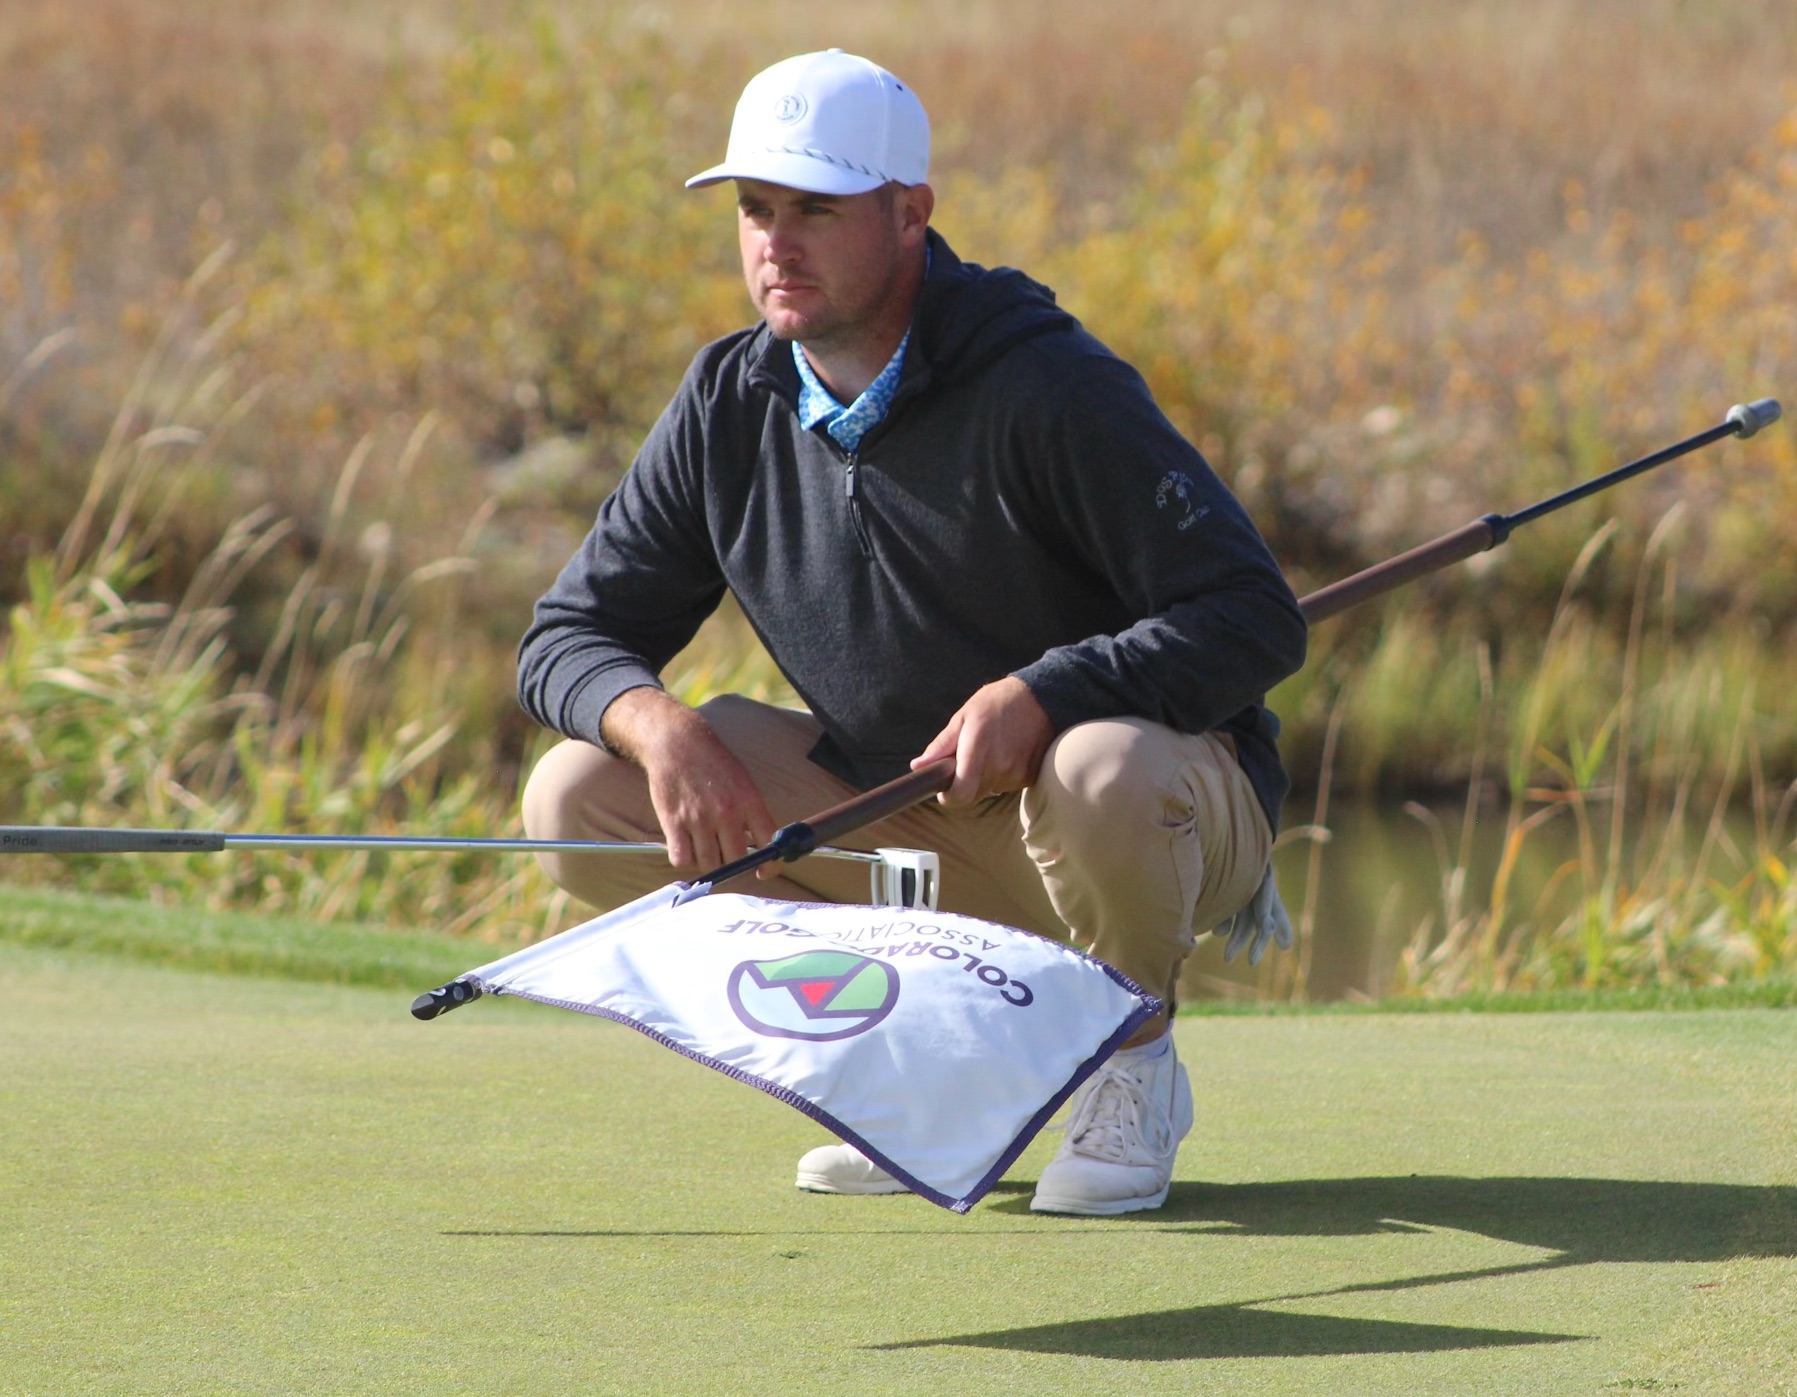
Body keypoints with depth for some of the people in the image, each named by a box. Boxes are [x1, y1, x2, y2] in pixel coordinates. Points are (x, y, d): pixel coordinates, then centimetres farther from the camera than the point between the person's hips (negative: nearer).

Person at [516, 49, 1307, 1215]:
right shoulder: (731, 408, -3)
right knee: (578, 800, -9)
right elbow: (569, 640, 1)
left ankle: (1133, 1064, -8)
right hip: (915, 825, 6)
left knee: (1103, 778, -42)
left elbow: (1256, 619, -26)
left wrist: (1040, 695, -39)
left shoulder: (1047, 386, -21)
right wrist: (659, 724, -22)